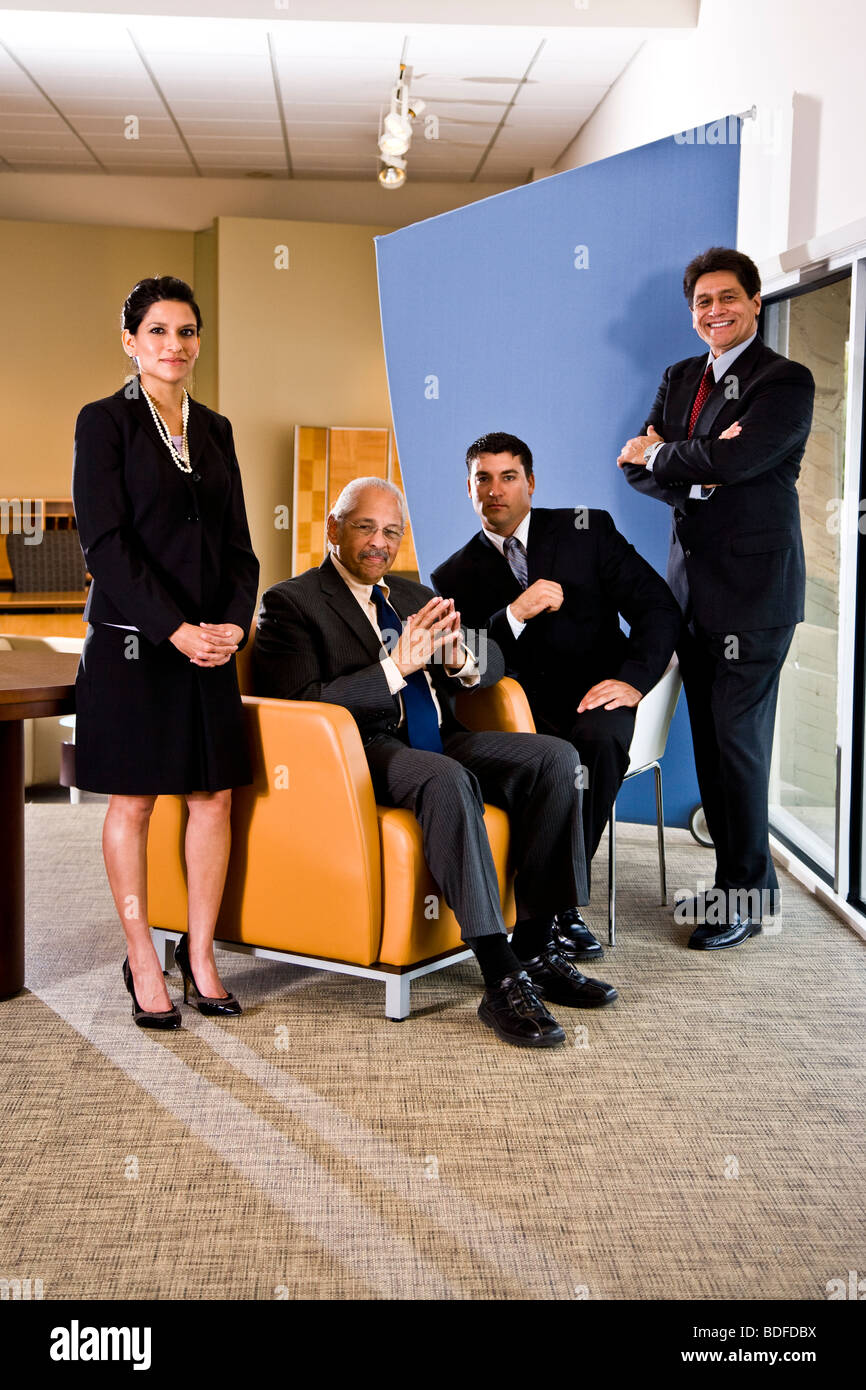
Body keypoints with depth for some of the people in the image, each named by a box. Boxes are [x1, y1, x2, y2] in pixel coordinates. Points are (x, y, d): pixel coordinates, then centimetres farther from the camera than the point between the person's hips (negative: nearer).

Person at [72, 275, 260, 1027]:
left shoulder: (214, 428, 14)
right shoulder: (105, 421, -2)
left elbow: (237, 541, 12)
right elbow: (105, 542, -10)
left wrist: (234, 622, -4)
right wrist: (175, 629, -17)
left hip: (210, 643, 5)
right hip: (132, 640, -5)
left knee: (214, 796, 4)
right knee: (134, 801, 2)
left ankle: (200, 953, 17)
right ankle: (143, 963, 13)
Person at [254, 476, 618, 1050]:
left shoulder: (414, 595, 22)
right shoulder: (290, 603, 0)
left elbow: (492, 663, 18)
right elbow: (302, 706, -13)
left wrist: (459, 655, -7)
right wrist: (395, 667, -21)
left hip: (438, 742, 7)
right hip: (363, 751, -7)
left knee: (554, 757, -15)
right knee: (447, 779, -37)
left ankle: (535, 949, -11)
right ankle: (502, 981, -36)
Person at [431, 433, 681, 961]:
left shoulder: (588, 530, 9)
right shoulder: (455, 576, 12)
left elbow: (659, 607, 3)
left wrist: (633, 680, -14)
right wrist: (515, 614, -17)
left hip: (595, 697, -1)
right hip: (516, 709, 1)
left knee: (598, 739, -36)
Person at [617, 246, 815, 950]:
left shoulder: (786, 381, -7)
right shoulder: (679, 379, 15)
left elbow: (735, 457, -21)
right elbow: (640, 467, 6)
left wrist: (659, 454, -5)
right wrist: (696, 479, -13)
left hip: (754, 584, -7)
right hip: (692, 581, 7)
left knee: (739, 734, -5)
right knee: (710, 736, 9)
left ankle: (744, 896, 6)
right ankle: (744, 879, 20)